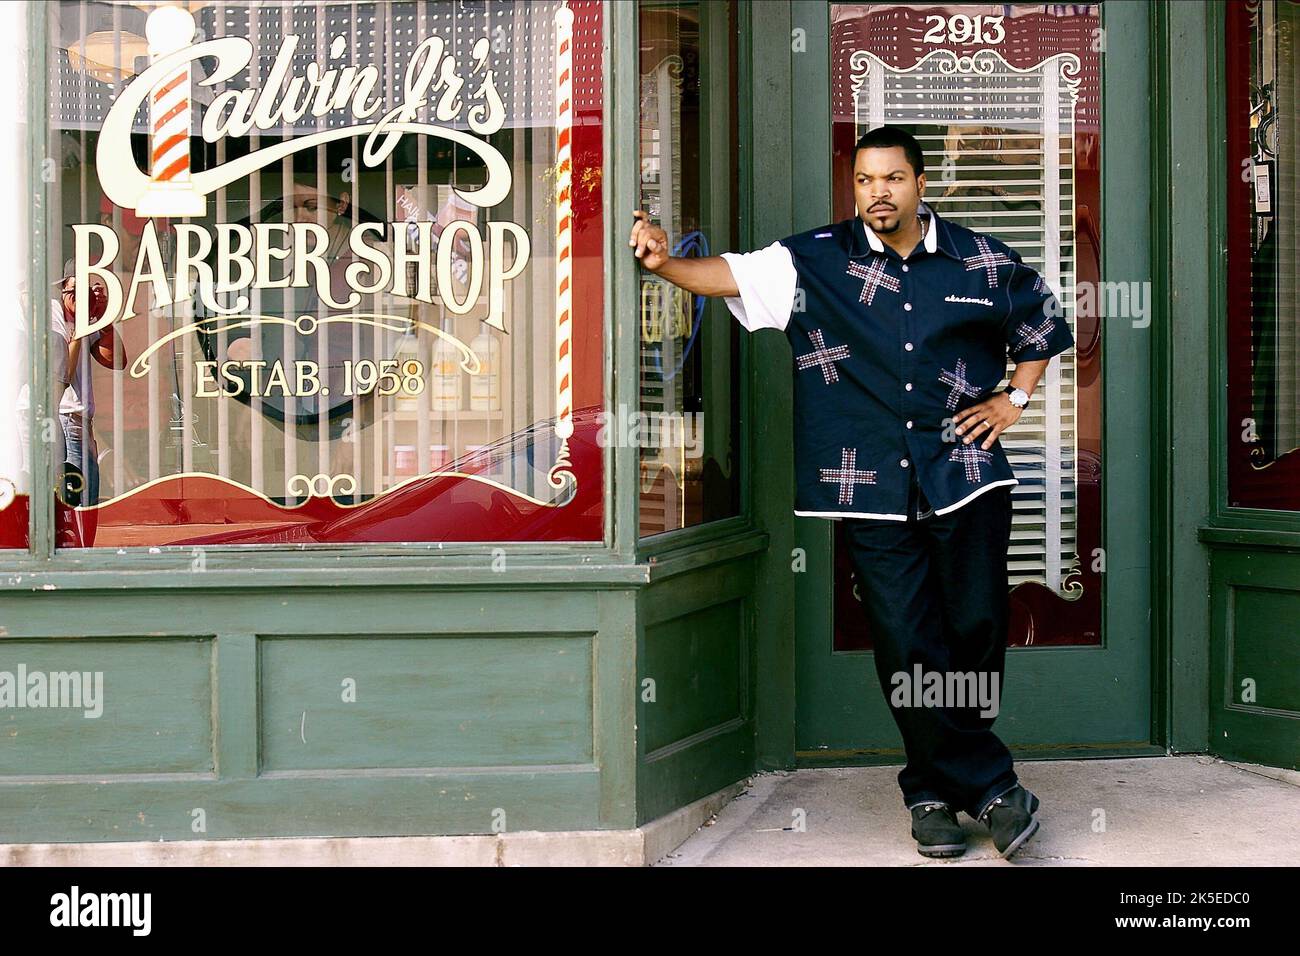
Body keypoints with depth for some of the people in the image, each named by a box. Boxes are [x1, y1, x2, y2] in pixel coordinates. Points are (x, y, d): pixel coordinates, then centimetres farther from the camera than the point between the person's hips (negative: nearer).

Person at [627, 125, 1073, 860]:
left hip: (965, 476, 1)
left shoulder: (985, 263, 7)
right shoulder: (818, 262, 3)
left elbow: (1046, 326, 22)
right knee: (908, 646, -1)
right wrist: (666, 263, -26)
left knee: (977, 628, 0)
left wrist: (1014, 398, 11)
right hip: (873, 489, -1)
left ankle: (935, 786, 21)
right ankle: (990, 784, 14)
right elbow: (735, 275, -10)